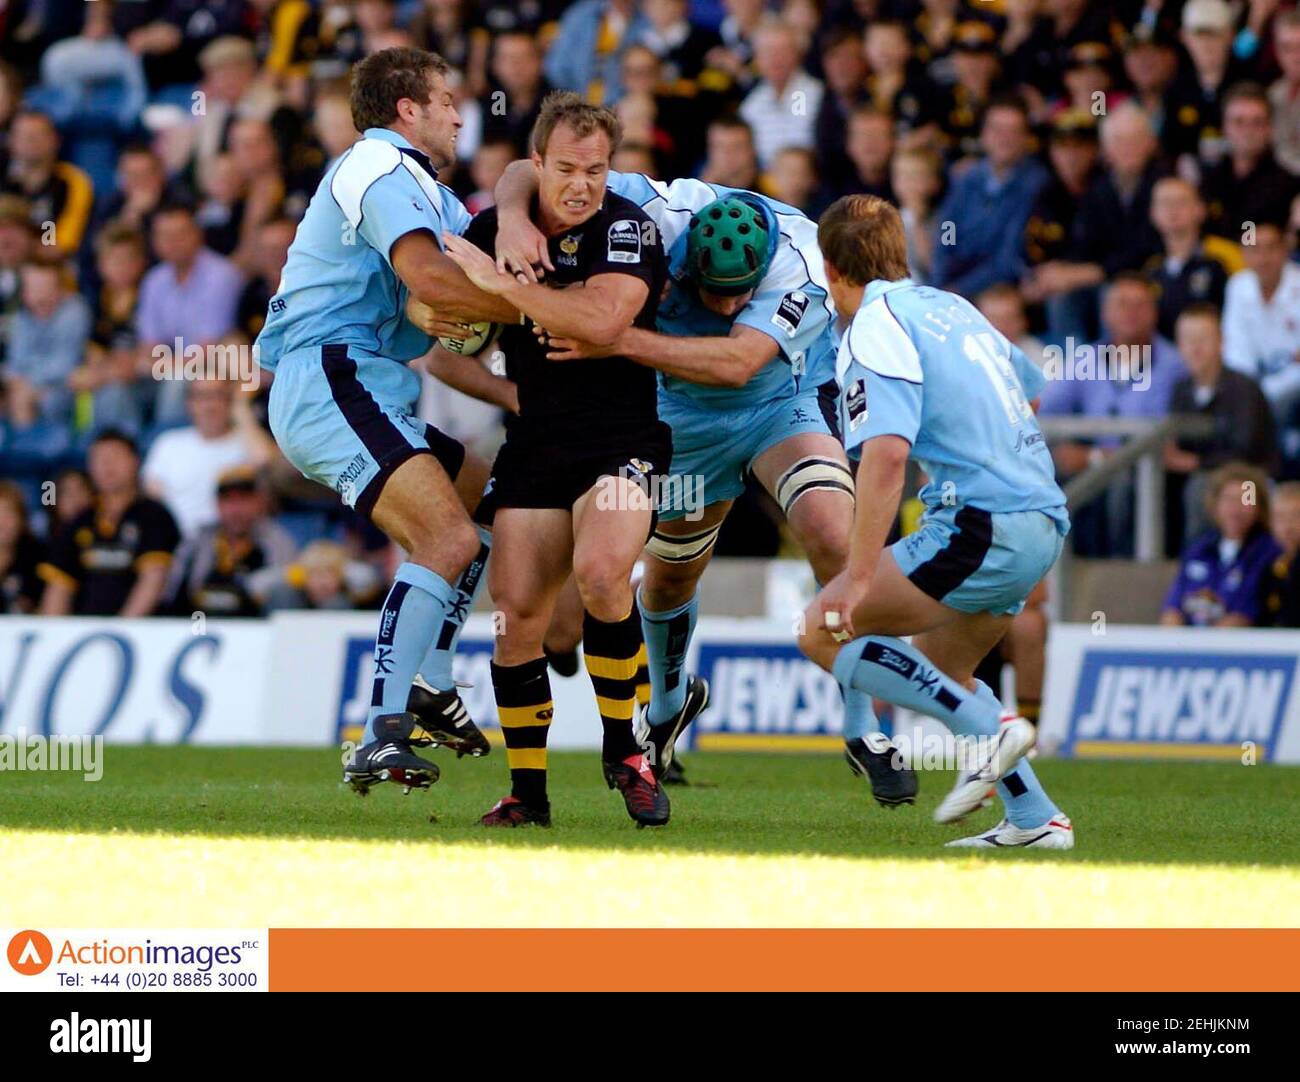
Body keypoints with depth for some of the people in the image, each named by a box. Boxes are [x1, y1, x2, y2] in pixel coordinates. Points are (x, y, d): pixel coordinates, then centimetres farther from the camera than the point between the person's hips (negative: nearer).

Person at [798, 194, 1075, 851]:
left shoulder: (874, 329, -8)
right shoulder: (952, 307, 19)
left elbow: (886, 451, -22)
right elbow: (1030, 390, 36)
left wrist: (859, 578, -25)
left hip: (983, 527, -9)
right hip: (1045, 521, 9)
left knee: (825, 632, -6)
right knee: (939, 669, 23)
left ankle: (989, 729, -13)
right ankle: (1035, 817, 15)